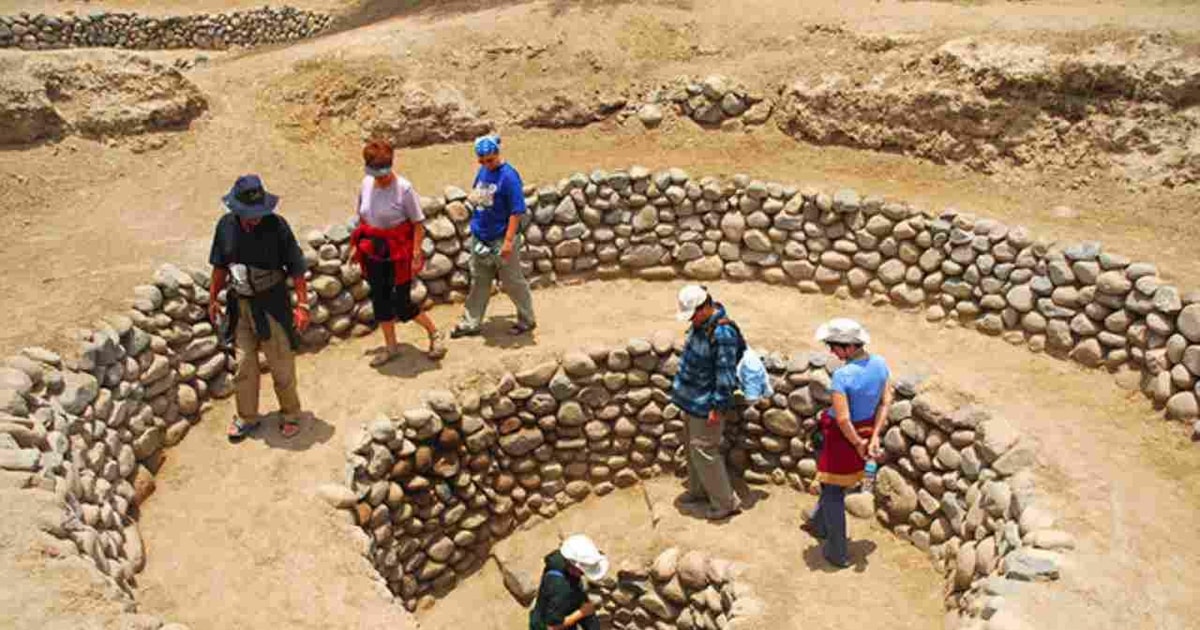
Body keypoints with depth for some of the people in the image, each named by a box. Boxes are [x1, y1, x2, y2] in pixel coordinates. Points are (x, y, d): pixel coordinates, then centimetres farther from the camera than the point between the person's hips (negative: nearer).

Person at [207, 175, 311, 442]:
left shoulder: (276, 225, -17)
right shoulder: (226, 225, -6)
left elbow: (296, 267, -12)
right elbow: (220, 266, 8)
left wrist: (302, 305, -15)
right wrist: (213, 299, 11)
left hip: (272, 305, -3)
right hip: (240, 306, 3)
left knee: (282, 365, 6)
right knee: (244, 366, 13)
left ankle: (291, 414, 27)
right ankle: (246, 417, 30)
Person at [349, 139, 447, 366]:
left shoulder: (403, 188, -18)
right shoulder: (366, 183, -1)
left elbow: (418, 224, -16)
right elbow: (362, 217, 11)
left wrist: (416, 254, -19)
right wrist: (356, 245, 13)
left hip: (398, 253, -6)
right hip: (373, 253, 6)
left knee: (402, 304, -1)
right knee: (380, 300, 13)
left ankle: (434, 333, 23)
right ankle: (391, 347, 29)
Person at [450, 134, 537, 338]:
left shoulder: (508, 176, -19)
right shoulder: (483, 171, 3)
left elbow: (517, 211, -20)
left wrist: (508, 240, -21)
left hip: (500, 239, -7)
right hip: (480, 237, 7)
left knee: (513, 282, 7)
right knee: (478, 281, 16)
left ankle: (527, 320, 24)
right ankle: (471, 323, 26)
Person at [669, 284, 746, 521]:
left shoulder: (722, 333, -26)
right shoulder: (700, 324, 2)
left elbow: (725, 373, -24)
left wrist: (718, 407, -21)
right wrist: (681, 389, 21)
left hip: (705, 405, -9)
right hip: (692, 399, 9)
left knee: (703, 451, -2)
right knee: (693, 447, 21)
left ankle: (726, 503, 11)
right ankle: (698, 490, 40)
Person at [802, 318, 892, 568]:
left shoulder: (842, 375, -30)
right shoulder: (880, 364, -8)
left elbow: (842, 419, -29)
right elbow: (886, 401, -4)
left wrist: (858, 444, -14)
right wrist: (874, 437, -4)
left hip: (843, 436, -7)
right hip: (866, 430, 7)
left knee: (833, 493, 13)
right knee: (835, 483, 30)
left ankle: (837, 553, 25)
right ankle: (819, 524, 52)